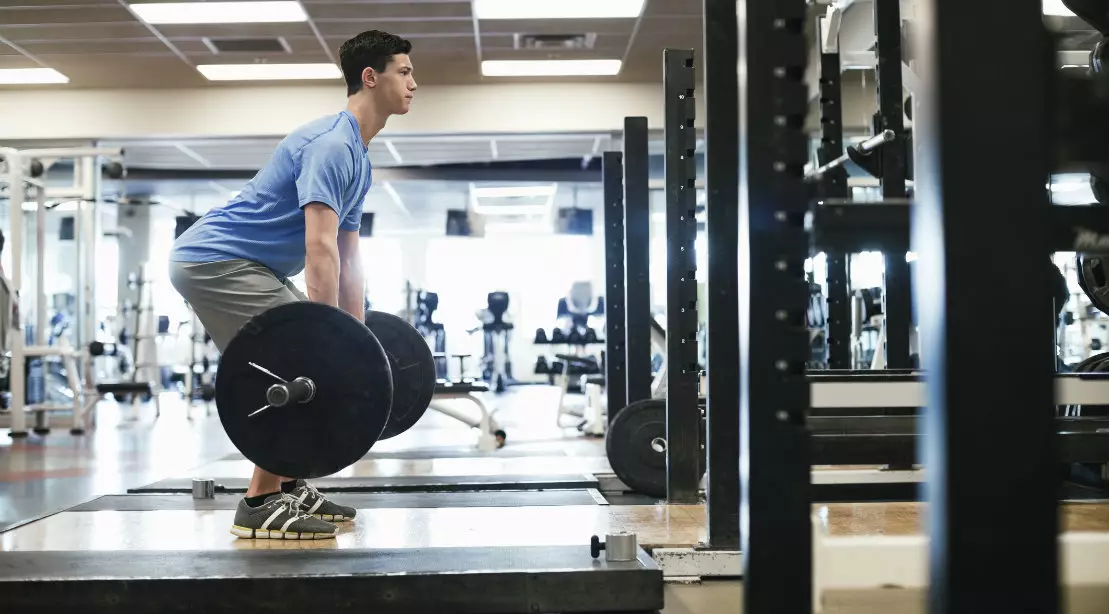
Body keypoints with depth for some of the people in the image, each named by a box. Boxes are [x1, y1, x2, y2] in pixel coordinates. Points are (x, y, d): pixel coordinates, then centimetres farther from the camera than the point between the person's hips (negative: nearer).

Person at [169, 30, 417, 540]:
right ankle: (261, 505, -10)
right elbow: (319, 248, -27)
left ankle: (289, 488, 17)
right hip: (214, 261, -11)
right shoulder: (331, 145, -18)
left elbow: (348, 259, 18)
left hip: (237, 264, 11)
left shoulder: (357, 157, 15)